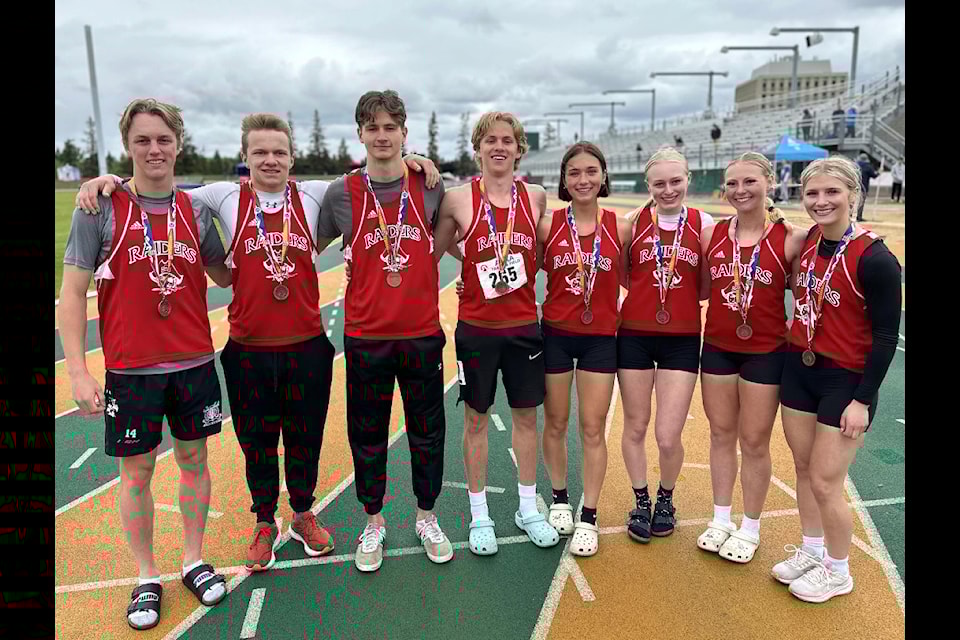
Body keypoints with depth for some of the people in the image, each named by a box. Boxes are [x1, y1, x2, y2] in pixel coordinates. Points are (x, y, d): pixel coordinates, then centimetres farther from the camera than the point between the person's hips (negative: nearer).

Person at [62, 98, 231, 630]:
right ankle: (147, 577, 26)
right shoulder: (100, 210, -6)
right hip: (131, 370, -3)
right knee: (137, 471, 8)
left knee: (194, 459, 13)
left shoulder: (195, 211, 2)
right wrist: (78, 371, -10)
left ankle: (193, 561, 31)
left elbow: (225, 274, 13)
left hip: (194, 362, 3)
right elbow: (72, 293, -5)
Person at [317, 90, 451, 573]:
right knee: (367, 434, 11)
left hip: (422, 333, 1)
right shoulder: (341, 194, -3)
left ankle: (426, 518, 32)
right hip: (365, 335, -1)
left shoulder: (429, 186, 1)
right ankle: (374, 523, 31)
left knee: (427, 432, 12)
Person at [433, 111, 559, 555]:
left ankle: (528, 509, 31)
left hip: (523, 324, 2)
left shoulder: (536, 197, 0)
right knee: (476, 419, 9)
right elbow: (431, 253, 3)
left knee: (526, 415, 13)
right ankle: (479, 515, 26)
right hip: (476, 327, -2)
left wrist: (521, 275, 4)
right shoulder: (458, 199, -6)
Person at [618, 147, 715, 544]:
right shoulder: (633, 221, -2)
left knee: (668, 437, 0)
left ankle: (666, 499, 31)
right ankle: (641, 502, 35)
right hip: (635, 335, 1)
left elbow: (707, 288, 6)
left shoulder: (702, 224, 0)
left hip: (682, 339, 0)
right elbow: (620, 277, 7)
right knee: (635, 428, 12)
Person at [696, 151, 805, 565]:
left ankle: (749, 529, 29)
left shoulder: (790, 240, -11)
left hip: (765, 353, -3)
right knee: (721, 435, 16)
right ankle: (721, 519, 33)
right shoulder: (712, 235, -1)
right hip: (717, 348, 4)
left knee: (754, 442, 9)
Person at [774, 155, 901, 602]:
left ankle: (838, 571, 27)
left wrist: (863, 400, -14)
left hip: (846, 381, -6)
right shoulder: (807, 240, 0)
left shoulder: (874, 258, -19)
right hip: (799, 369, 6)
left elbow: (886, 336, -15)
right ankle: (811, 551, 37)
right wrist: (797, 329, 9)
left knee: (825, 482, 3)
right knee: (804, 469, 16)